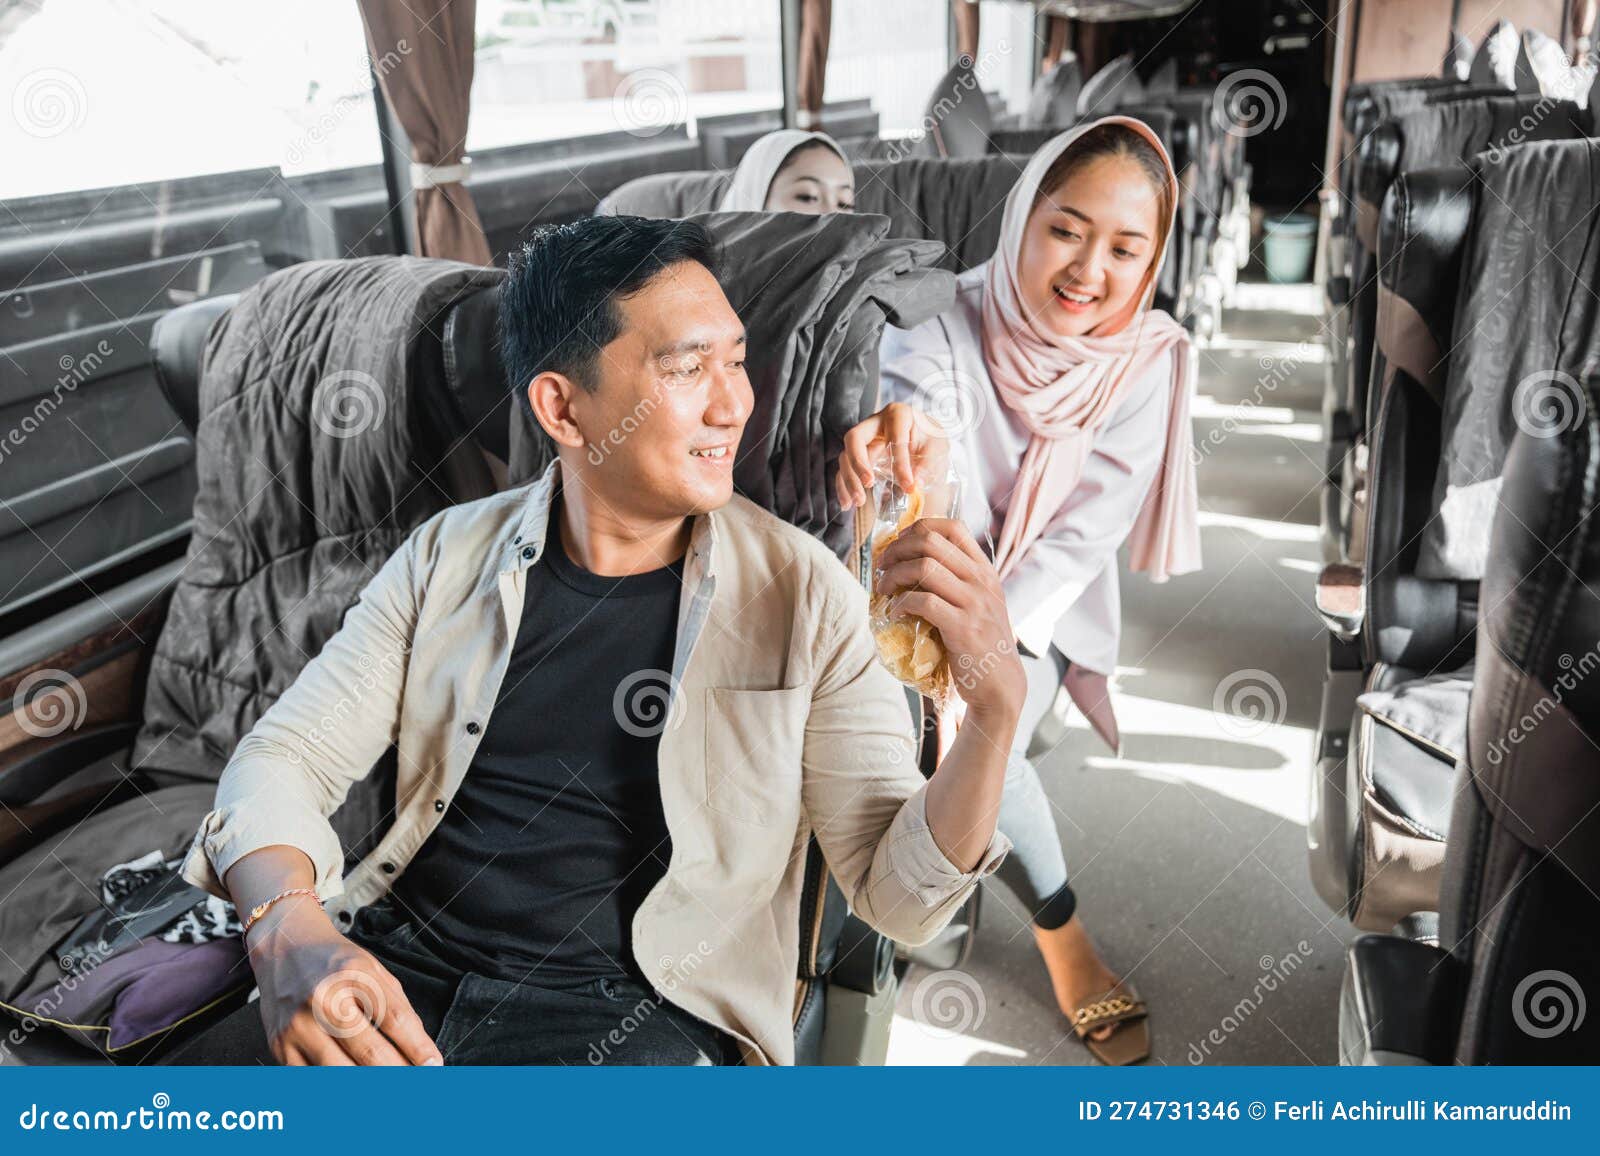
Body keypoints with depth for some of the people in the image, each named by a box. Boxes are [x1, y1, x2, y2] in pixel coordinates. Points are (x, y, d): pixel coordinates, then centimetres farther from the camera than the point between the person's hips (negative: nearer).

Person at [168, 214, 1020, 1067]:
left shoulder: (801, 591, -5)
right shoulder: (450, 556, 4)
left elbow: (899, 896, -5)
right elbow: (283, 758, 4)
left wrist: (994, 712, -25)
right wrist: (286, 931, -18)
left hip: (640, 1016, -1)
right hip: (401, 974, 2)